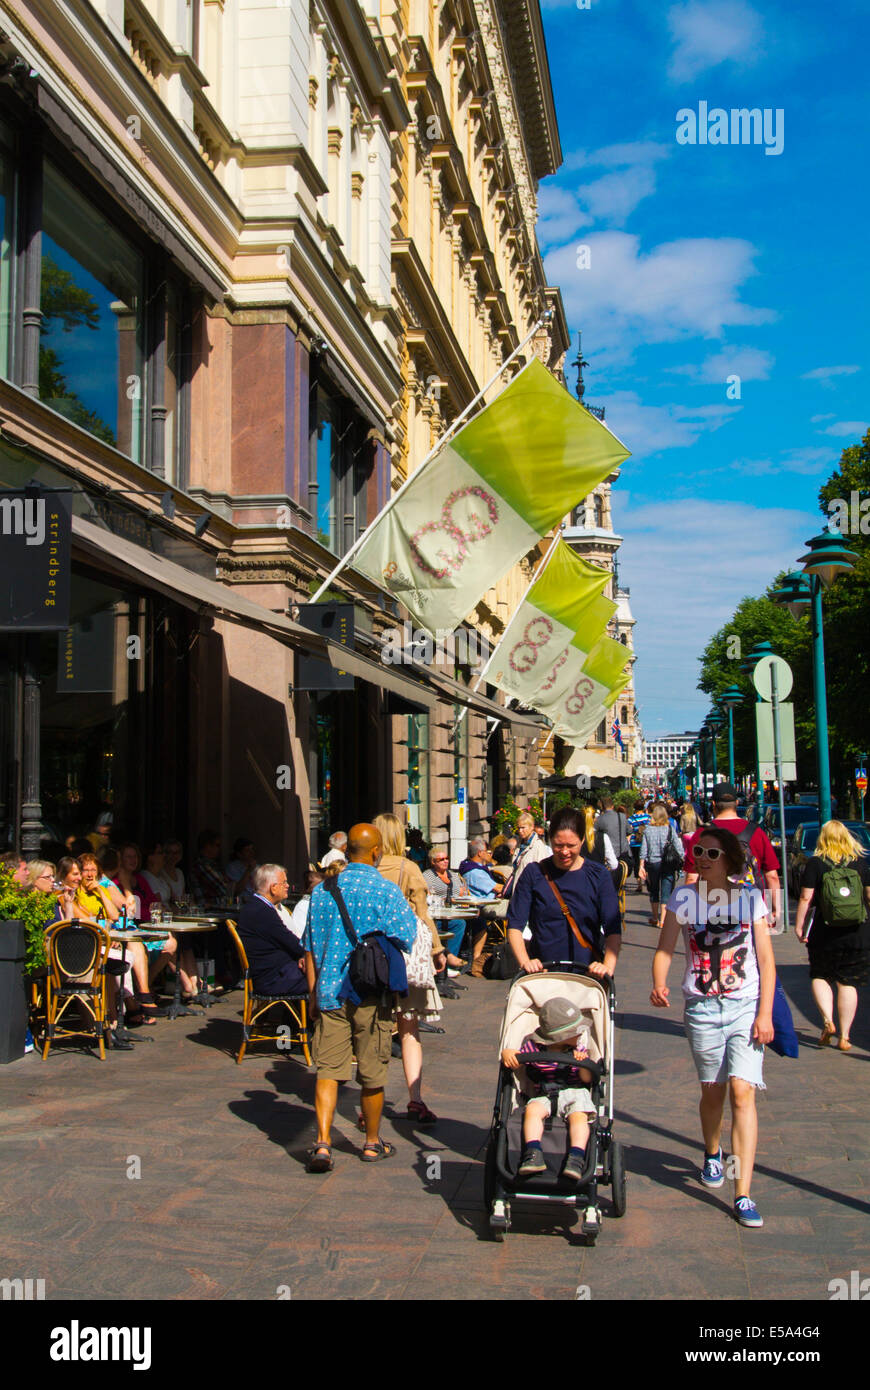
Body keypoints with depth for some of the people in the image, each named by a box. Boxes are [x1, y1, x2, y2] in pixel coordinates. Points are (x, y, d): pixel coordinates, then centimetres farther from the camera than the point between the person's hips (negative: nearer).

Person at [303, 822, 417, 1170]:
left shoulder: (322, 890, 5)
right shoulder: (385, 890, -9)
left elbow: (310, 947, 10)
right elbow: (405, 939, -6)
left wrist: (313, 989, 17)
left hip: (329, 993, 3)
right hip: (371, 995, -3)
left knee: (328, 1069, 3)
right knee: (373, 1073, 10)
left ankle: (322, 1143, -10)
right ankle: (372, 1143, 23)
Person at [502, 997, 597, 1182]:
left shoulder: (578, 1048, 5)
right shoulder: (533, 1047, 1)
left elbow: (587, 1079, 3)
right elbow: (514, 1065, 4)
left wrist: (582, 1063, -17)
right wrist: (507, 1054, -19)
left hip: (575, 1092, 0)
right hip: (544, 1096, 0)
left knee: (578, 1116, -30)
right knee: (532, 1110, -29)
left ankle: (576, 1159, -39)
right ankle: (533, 1153, -38)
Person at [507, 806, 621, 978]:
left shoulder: (598, 875, 6)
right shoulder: (534, 873, 5)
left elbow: (613, 929, -1)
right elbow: (514, 925, 2)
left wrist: (608, 965, -18)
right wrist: (525, 962, -14)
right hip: (542, 972, 0)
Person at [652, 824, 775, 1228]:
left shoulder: (750, 898, -2)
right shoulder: (683, 898, 0)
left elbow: (766, 960, 0)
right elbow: (664, 950, -2)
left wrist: (765, 1013, -7)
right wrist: (659, 984, -22)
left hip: (746, 1006, -1)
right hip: (702, 1008, 1)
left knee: (742, 1090, -12)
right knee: (712, 1090, 13)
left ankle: (743, 1195, -10)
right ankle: (712, 1154, 44)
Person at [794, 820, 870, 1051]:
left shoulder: (815, 863, -5)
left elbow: (806, 898, -8)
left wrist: (799, 926, 0)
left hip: (825, 933, -2)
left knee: (820, 976, 15)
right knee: (848, 982, 8)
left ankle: (827, 1020, -5)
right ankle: (844, 1036, 8)